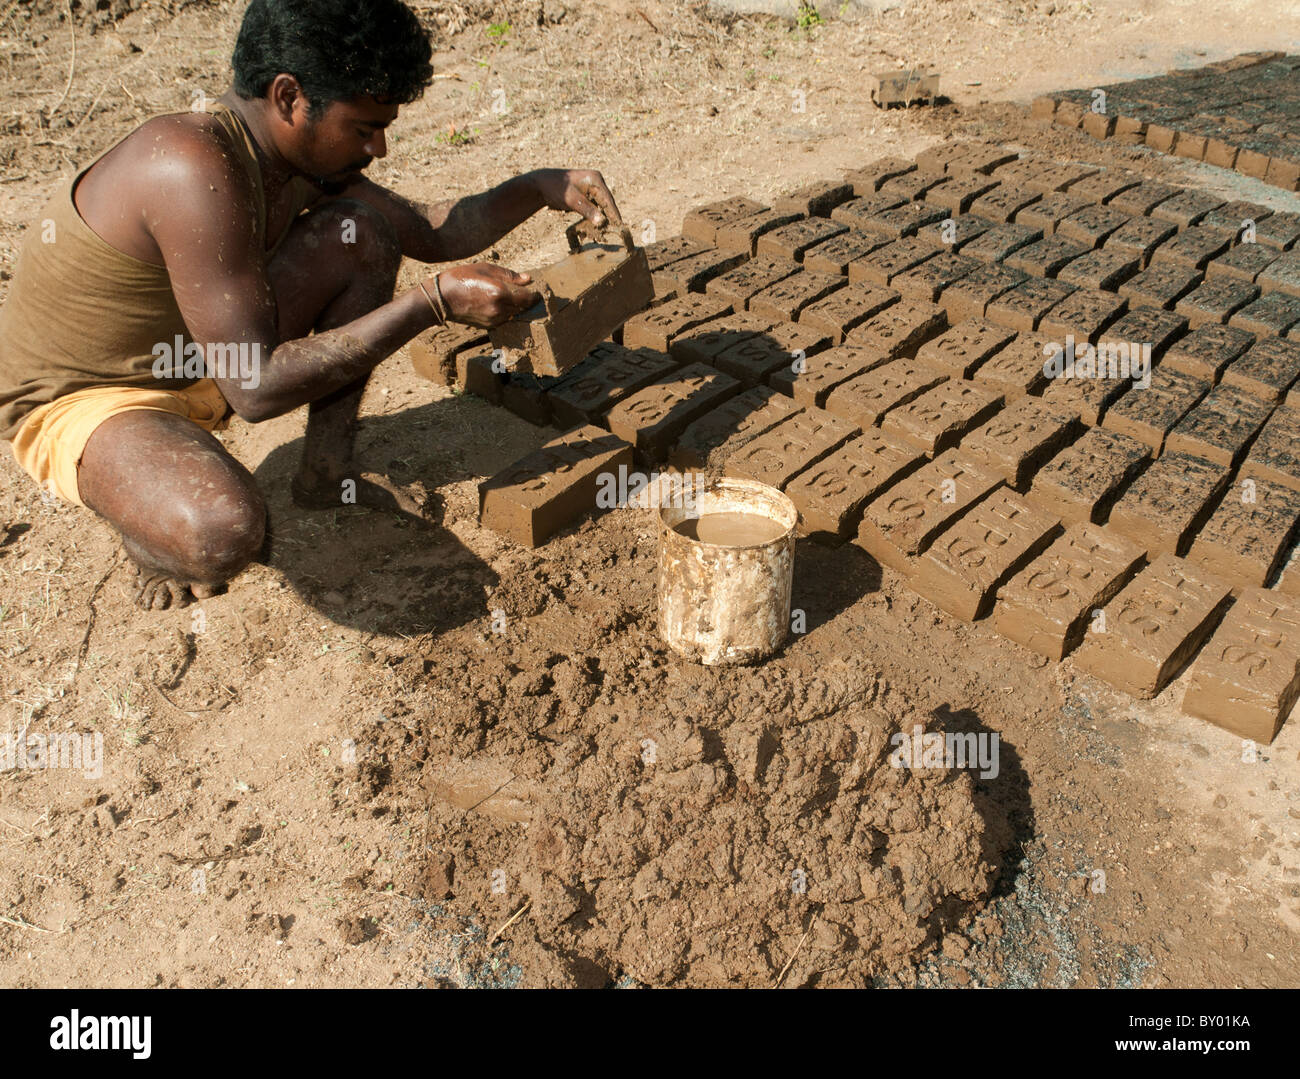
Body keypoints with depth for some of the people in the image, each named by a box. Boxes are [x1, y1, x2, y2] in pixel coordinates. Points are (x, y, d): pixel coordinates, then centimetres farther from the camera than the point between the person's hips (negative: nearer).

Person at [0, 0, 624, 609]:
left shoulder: (304, 149, -5)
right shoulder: (197, 169, -34)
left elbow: (430, 233, 10)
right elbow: (256, 389, -36)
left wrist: (539, 188, -6)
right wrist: (435, 302, -35)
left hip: (195, 362, 9)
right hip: (75, 401, -8)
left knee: (360, 231, -4)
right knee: (222, 532, -41)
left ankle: (325, 472, 4)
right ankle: (150, 527, -1)